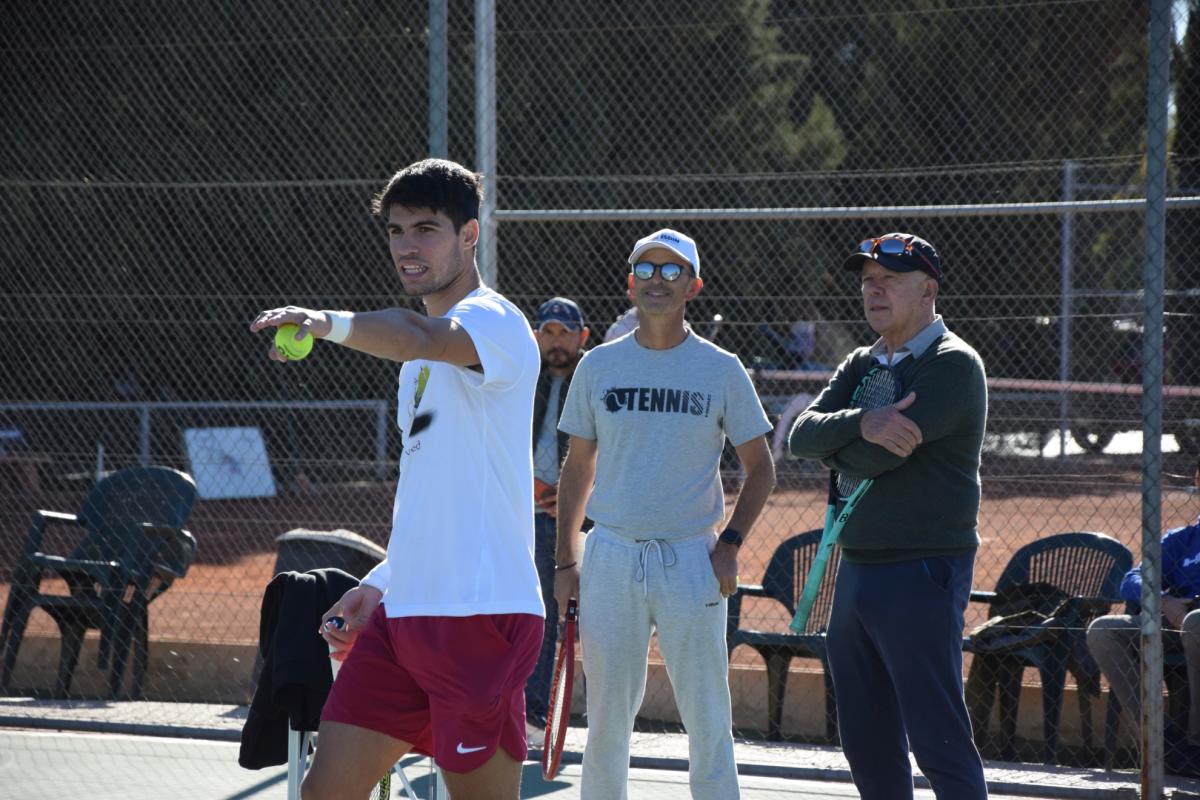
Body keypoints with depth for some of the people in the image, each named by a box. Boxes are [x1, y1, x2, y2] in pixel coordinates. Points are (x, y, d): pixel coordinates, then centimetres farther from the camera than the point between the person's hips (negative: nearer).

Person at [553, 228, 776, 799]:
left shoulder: (721, 370, 3)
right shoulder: (598, 366, 8)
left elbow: (760, 467, 8)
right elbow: (577, 468, 13)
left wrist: (730, 542, -5)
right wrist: (565, 561, 7)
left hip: (692, 559, -2)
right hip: (610, 556, 2)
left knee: (707, 716, -2)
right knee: (607, 714, 4)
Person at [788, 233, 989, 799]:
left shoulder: (953, 365, -9)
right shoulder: (861, 366, 16)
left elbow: (874, 459, -19)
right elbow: (802, 436, 0)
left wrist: (835, 451, 3)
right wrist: (861, 424, -19)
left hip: (922, 576, -8)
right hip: (856, 571, 8)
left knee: (939, 741, -11)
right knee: (867, 744, 12)